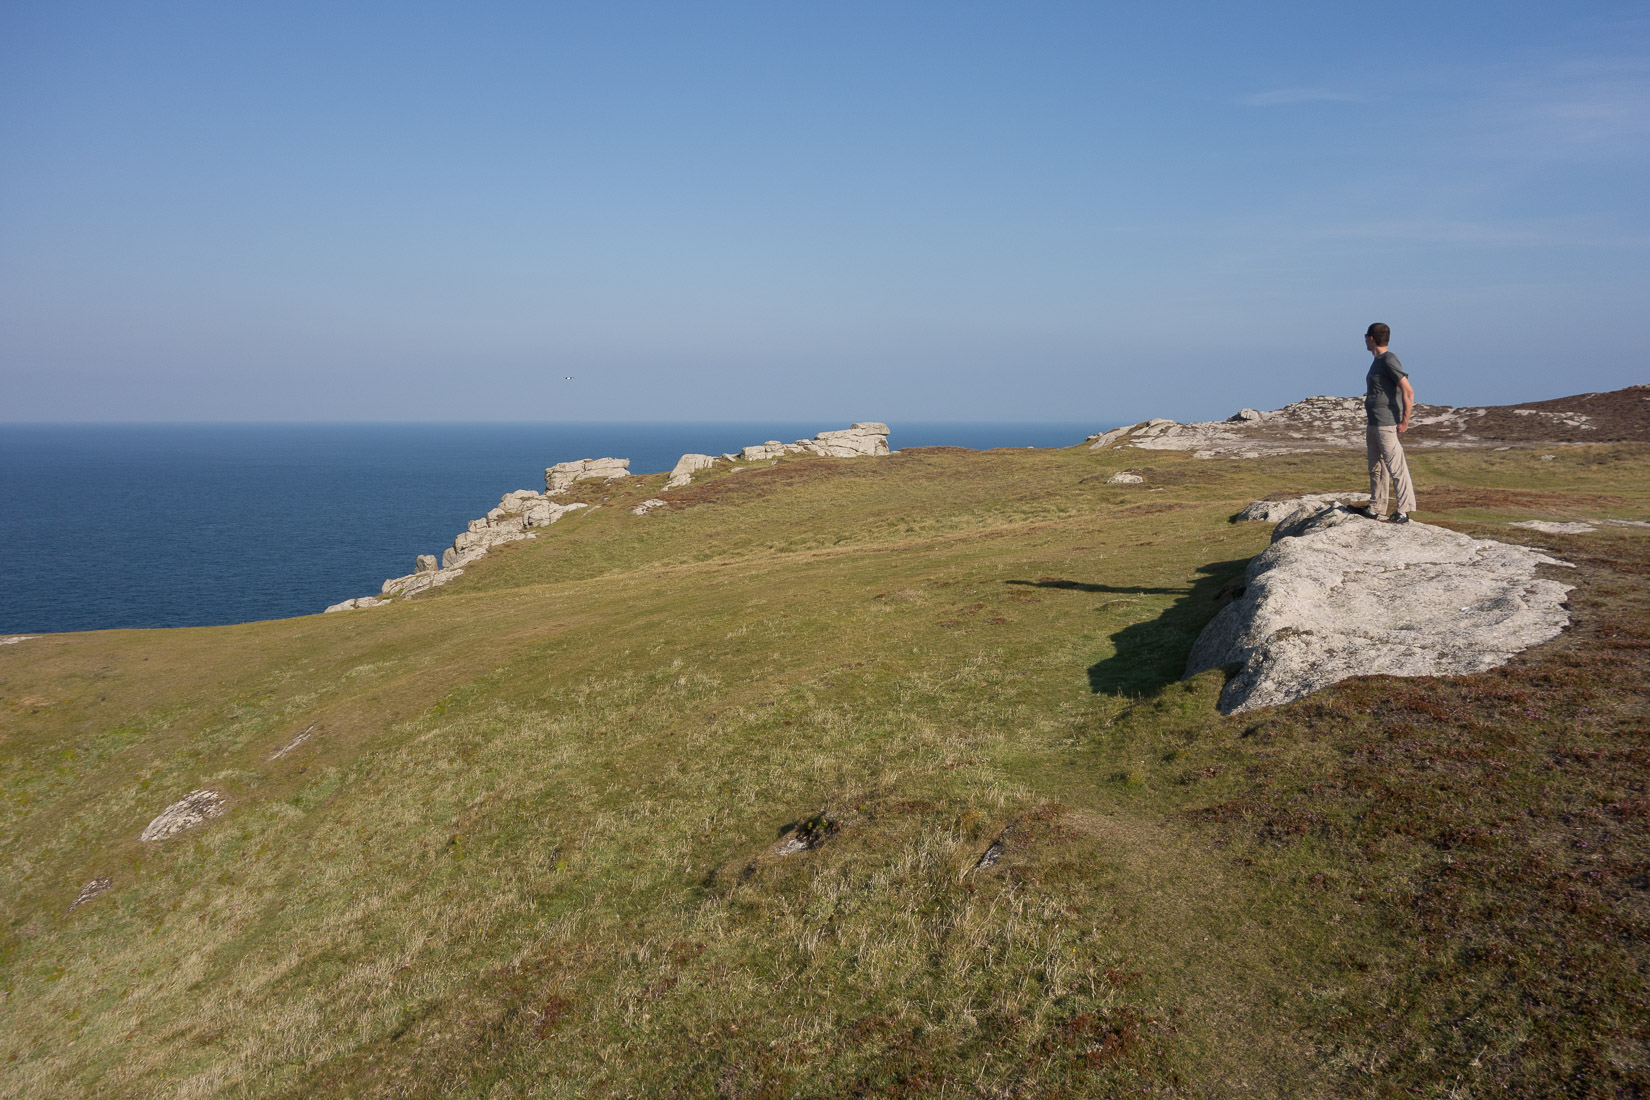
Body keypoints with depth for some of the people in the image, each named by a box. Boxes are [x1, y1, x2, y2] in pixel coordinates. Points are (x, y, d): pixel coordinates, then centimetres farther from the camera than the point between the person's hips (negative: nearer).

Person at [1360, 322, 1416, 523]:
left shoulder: (1389, 360, -13)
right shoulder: (1377, 361, 16)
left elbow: (1408, 392, -18)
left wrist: (1404, 422, -17)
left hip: (1387, 425, -10)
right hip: (1374, 424, 10)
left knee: (1395, 467, -8)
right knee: (1375, 468, 14)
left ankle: (1404, 510, -5)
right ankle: (1376, 509, 21)